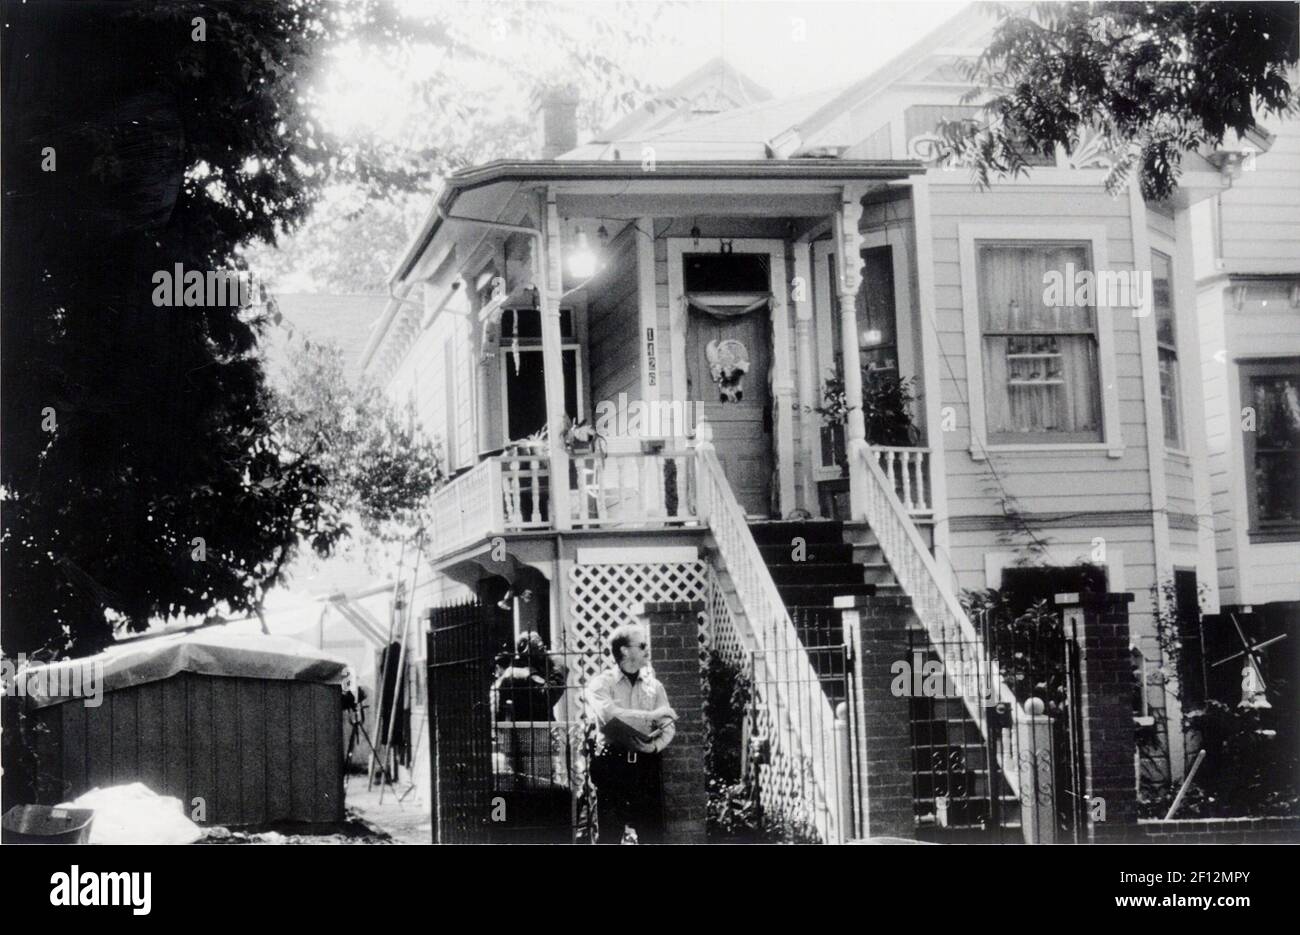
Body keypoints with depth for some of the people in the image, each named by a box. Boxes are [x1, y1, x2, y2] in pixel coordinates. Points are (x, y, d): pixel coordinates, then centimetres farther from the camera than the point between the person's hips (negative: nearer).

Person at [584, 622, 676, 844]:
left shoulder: (654, 686, 13)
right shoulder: (602, 684, 0)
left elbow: (668, 727, 6)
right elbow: (609, 716, -19)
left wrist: (654, 745, -15)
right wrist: (652, 715, -13)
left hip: (647, 765, 4)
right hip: (613, 765, -4)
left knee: (652, 835, 4)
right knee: (610, 835, -1)